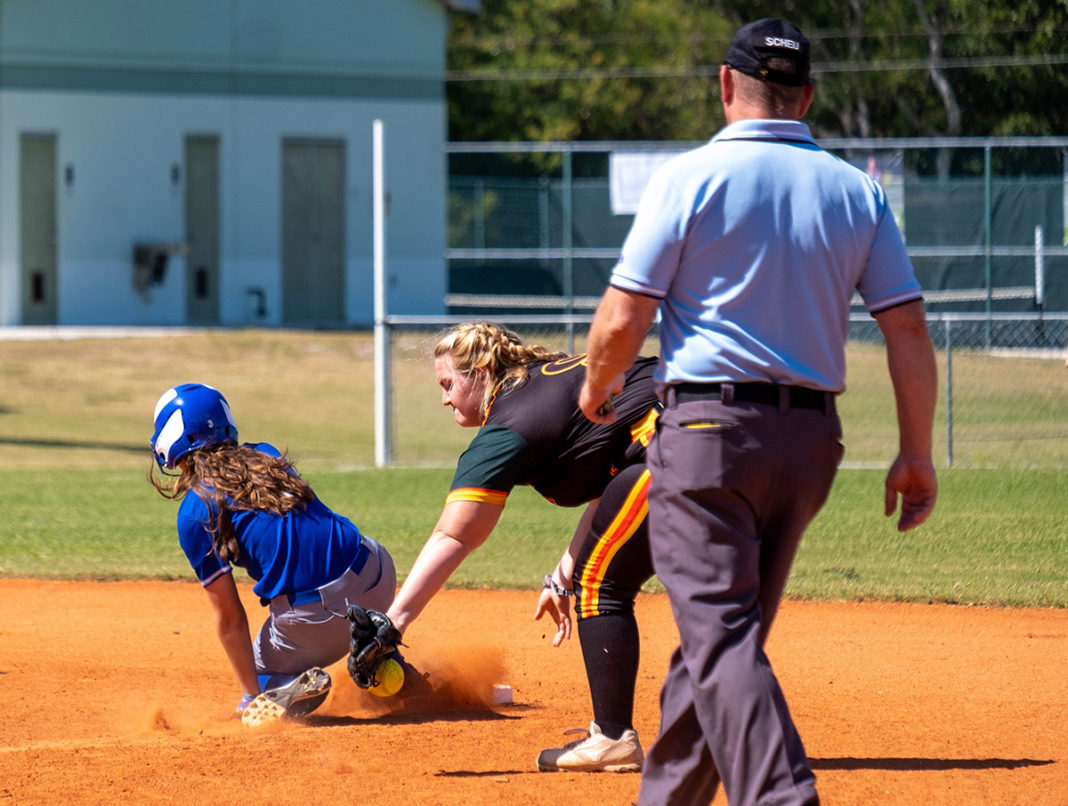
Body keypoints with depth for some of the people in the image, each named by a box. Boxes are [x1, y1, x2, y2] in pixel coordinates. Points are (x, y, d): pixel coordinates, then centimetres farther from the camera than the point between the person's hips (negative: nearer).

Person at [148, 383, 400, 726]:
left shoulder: (194, 514, -1)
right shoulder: (266, 454, 15)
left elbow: (229, 618, -1)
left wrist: (252, 694, 6)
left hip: (313, 616, -6)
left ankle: (293, 686, -12)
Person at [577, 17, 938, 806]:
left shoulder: (690, 177, -6)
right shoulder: (857, 191, 6)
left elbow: (623, 319, -8)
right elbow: (908, 329, 3)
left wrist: (596, 387, 12)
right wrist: (916, 453, 9)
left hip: (709, 424, -5)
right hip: (811, 437, 5)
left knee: (719, 629, -11)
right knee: (724, 625, 18)